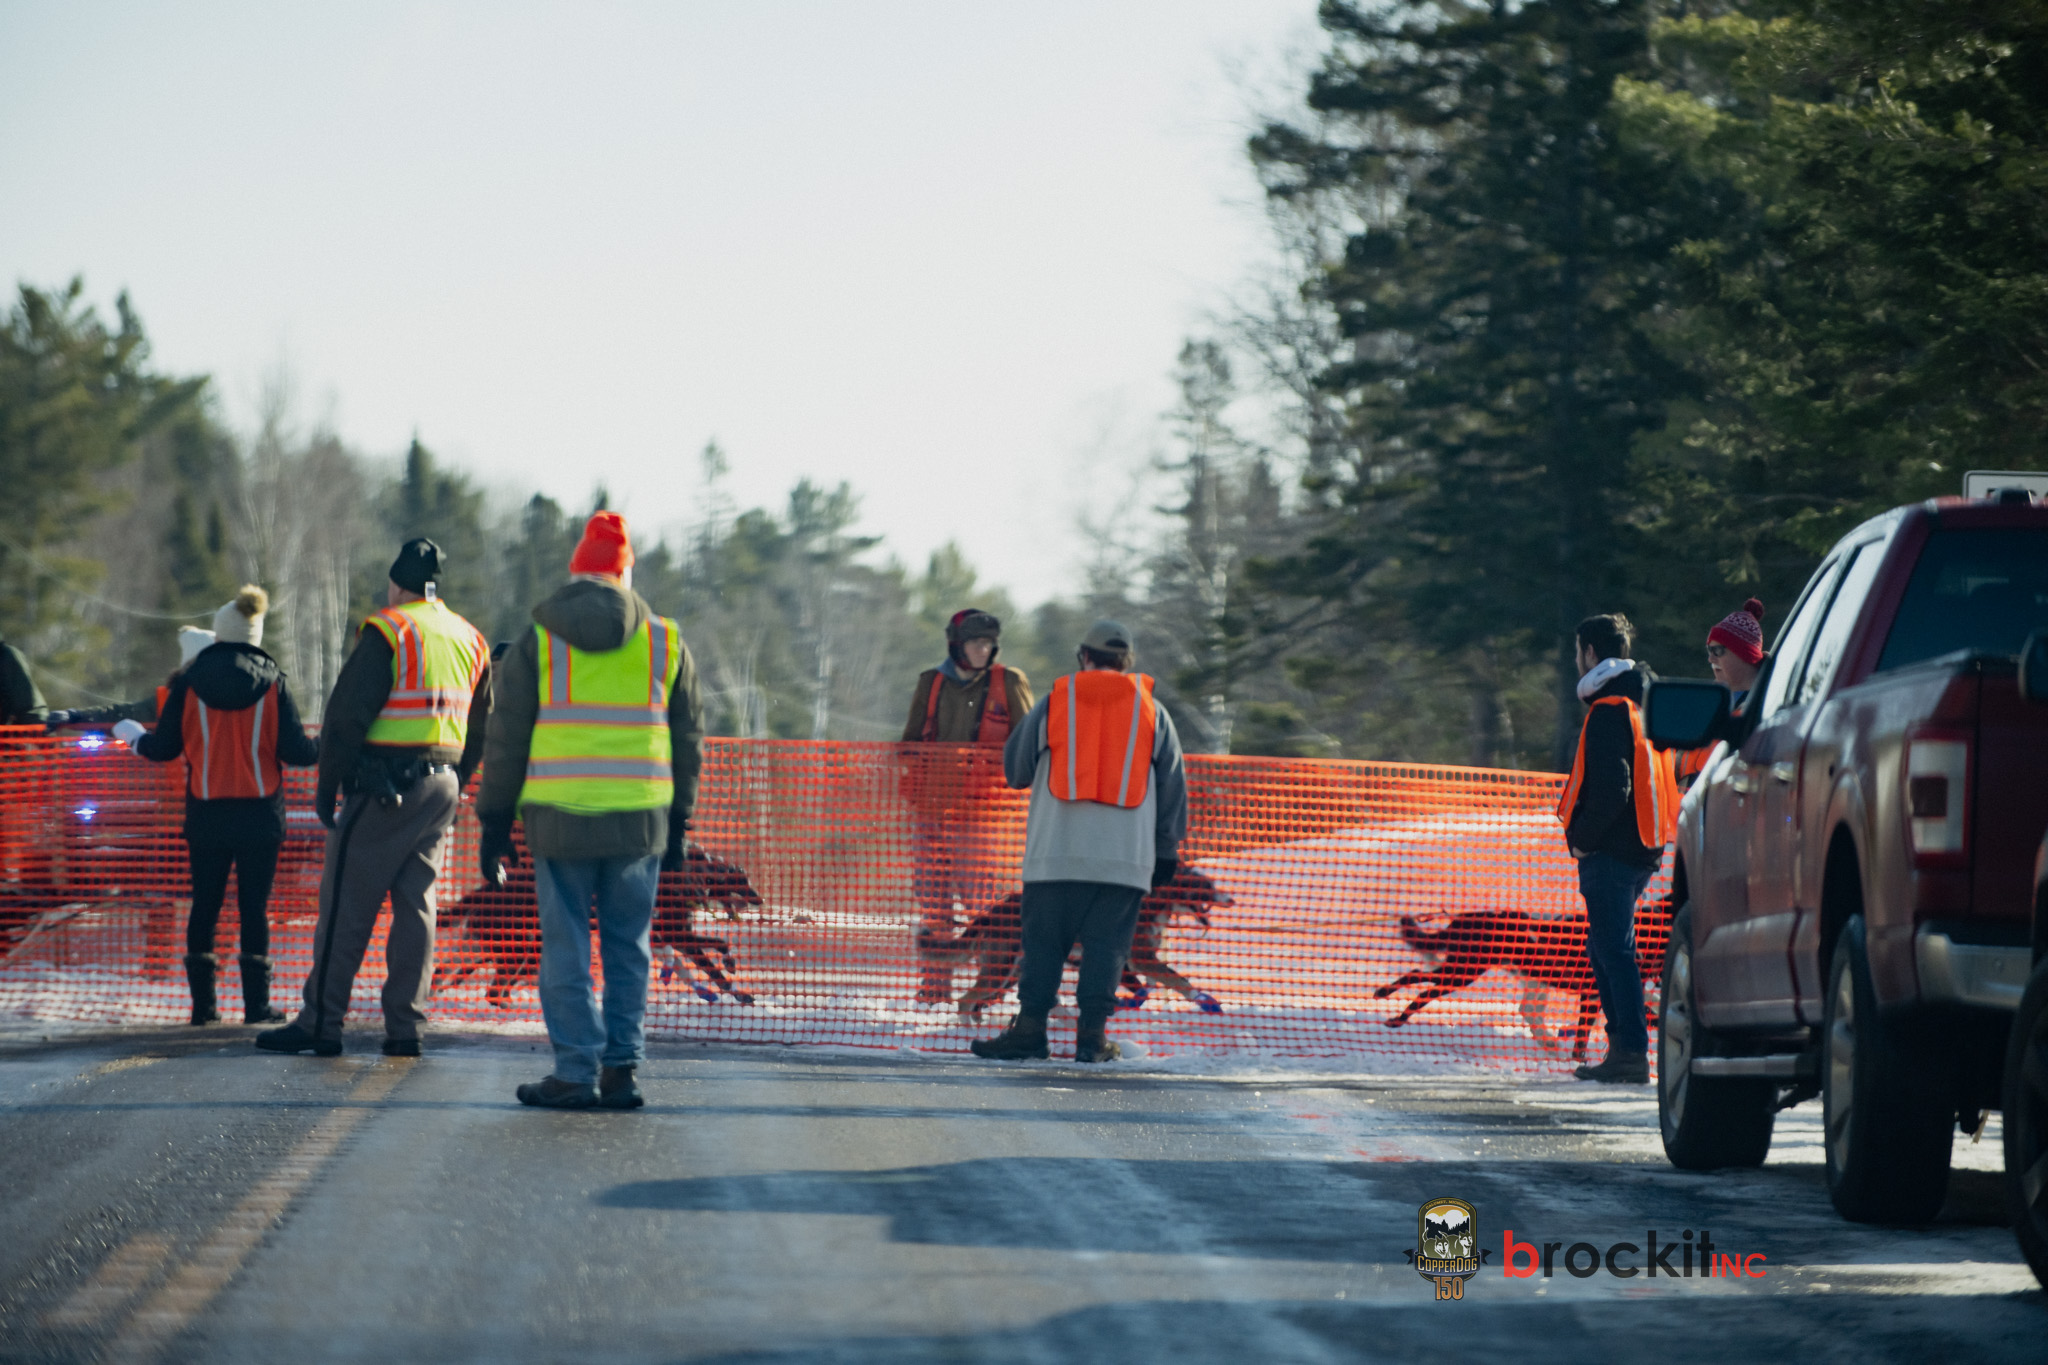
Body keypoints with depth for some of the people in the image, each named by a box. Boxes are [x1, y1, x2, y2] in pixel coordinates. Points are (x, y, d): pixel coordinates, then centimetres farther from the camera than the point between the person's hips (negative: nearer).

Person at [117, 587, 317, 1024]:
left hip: (206, 815, 1)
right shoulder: (272, 683, -3)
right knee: (254, 907, 3)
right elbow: (296, 750, -5)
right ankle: (256, 1003, 1)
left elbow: (163, 748, 1)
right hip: (260, 815, -1)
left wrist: (131, 734, 22)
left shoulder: (188, 682, -2)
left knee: (205, 905, 8)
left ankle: (202, 1003, 8)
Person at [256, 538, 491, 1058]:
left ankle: (321, 1023, -3)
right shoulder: (468, 641, 13)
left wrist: (328, 784, -5)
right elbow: (479, 728, 19)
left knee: (346, 905, -3)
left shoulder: (388, 632, -10)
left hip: (385, 788, -7)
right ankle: (404, 1027, 5)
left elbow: (347, 715, -12)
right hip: (442, 787, 7)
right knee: (416, 905, 9)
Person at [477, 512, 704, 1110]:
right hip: (640, 822, 2)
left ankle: (576, 1071, -2)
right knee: (627, 947, 10)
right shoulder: (665, 643, 7)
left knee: (565, 948, 2)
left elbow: (507, 741, 4)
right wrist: (678, 823, 20)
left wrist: (495, 823, 11)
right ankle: (621, 1067, 6)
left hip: (559, 819, -2)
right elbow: (688, 741, 12)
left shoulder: (536, 643, 2)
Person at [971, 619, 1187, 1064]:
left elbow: (1014, 768, 14)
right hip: (1125, 856, 0)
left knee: (1043, 940, 4)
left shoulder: (1056, 702, 7)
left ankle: (1030, 1025, -1)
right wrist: (1166, 850, 20)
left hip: (1056, 851, 0)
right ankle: (1092, 1033, -5)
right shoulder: (1151, 710, 11)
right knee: (1107, 944, 2)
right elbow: (1173, 785, 14)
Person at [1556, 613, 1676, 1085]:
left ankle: (1631, 1052, -12)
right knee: (1607, 947, 15)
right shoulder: (1642, 702, 17)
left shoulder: (1609, 710, -13)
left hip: (1611, 851, -10)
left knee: (1613, 949, -9)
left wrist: (1582, 837, -11)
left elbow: (1611, 789, -21)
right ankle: (1624, 1047, 17)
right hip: (1642, 847, 10)